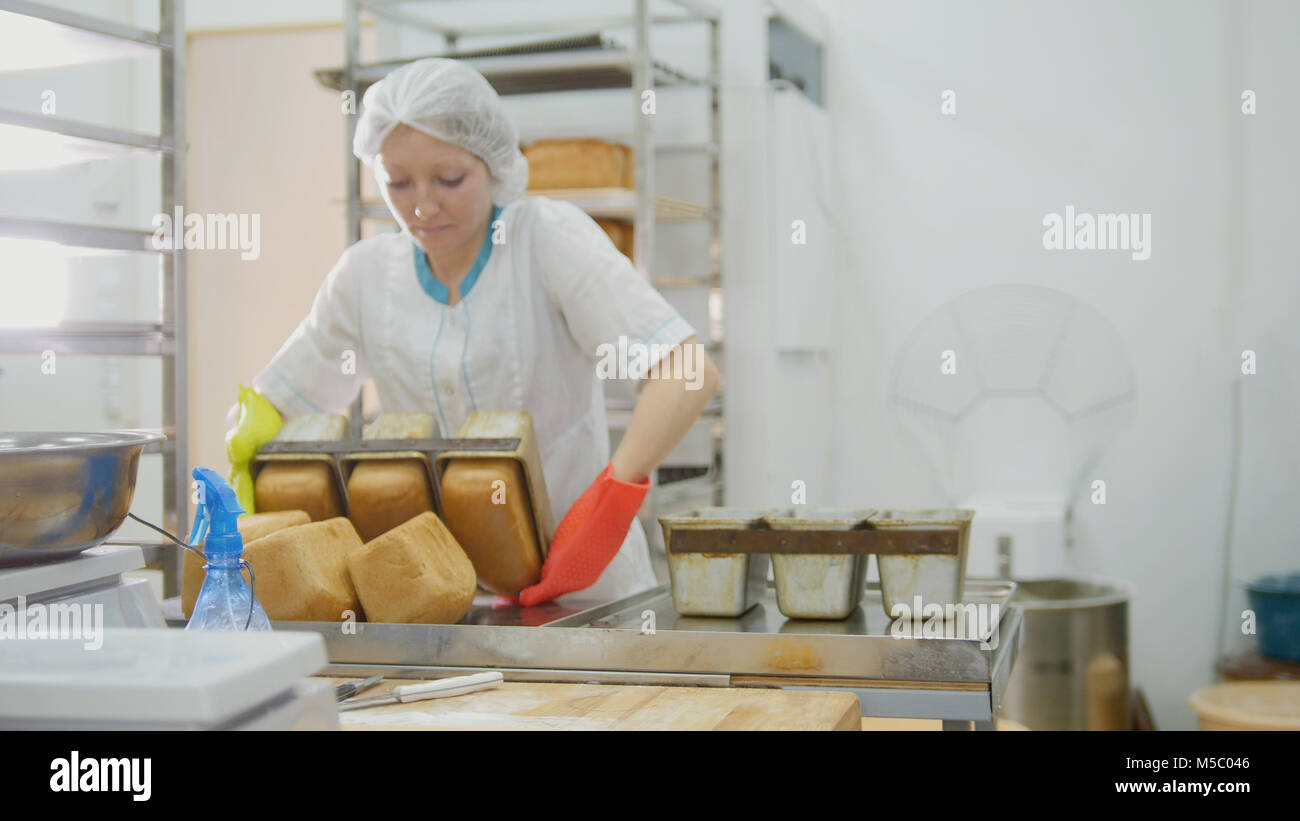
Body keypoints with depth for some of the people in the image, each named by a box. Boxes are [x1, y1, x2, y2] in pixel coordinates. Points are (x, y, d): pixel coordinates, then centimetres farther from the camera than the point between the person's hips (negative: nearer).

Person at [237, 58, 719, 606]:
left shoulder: (548, 237, -5)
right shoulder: (366, 275, 8)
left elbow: (688, 375, -15)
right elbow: (267, 409, 17)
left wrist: (610, 502, -26)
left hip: (585, 593, -4)